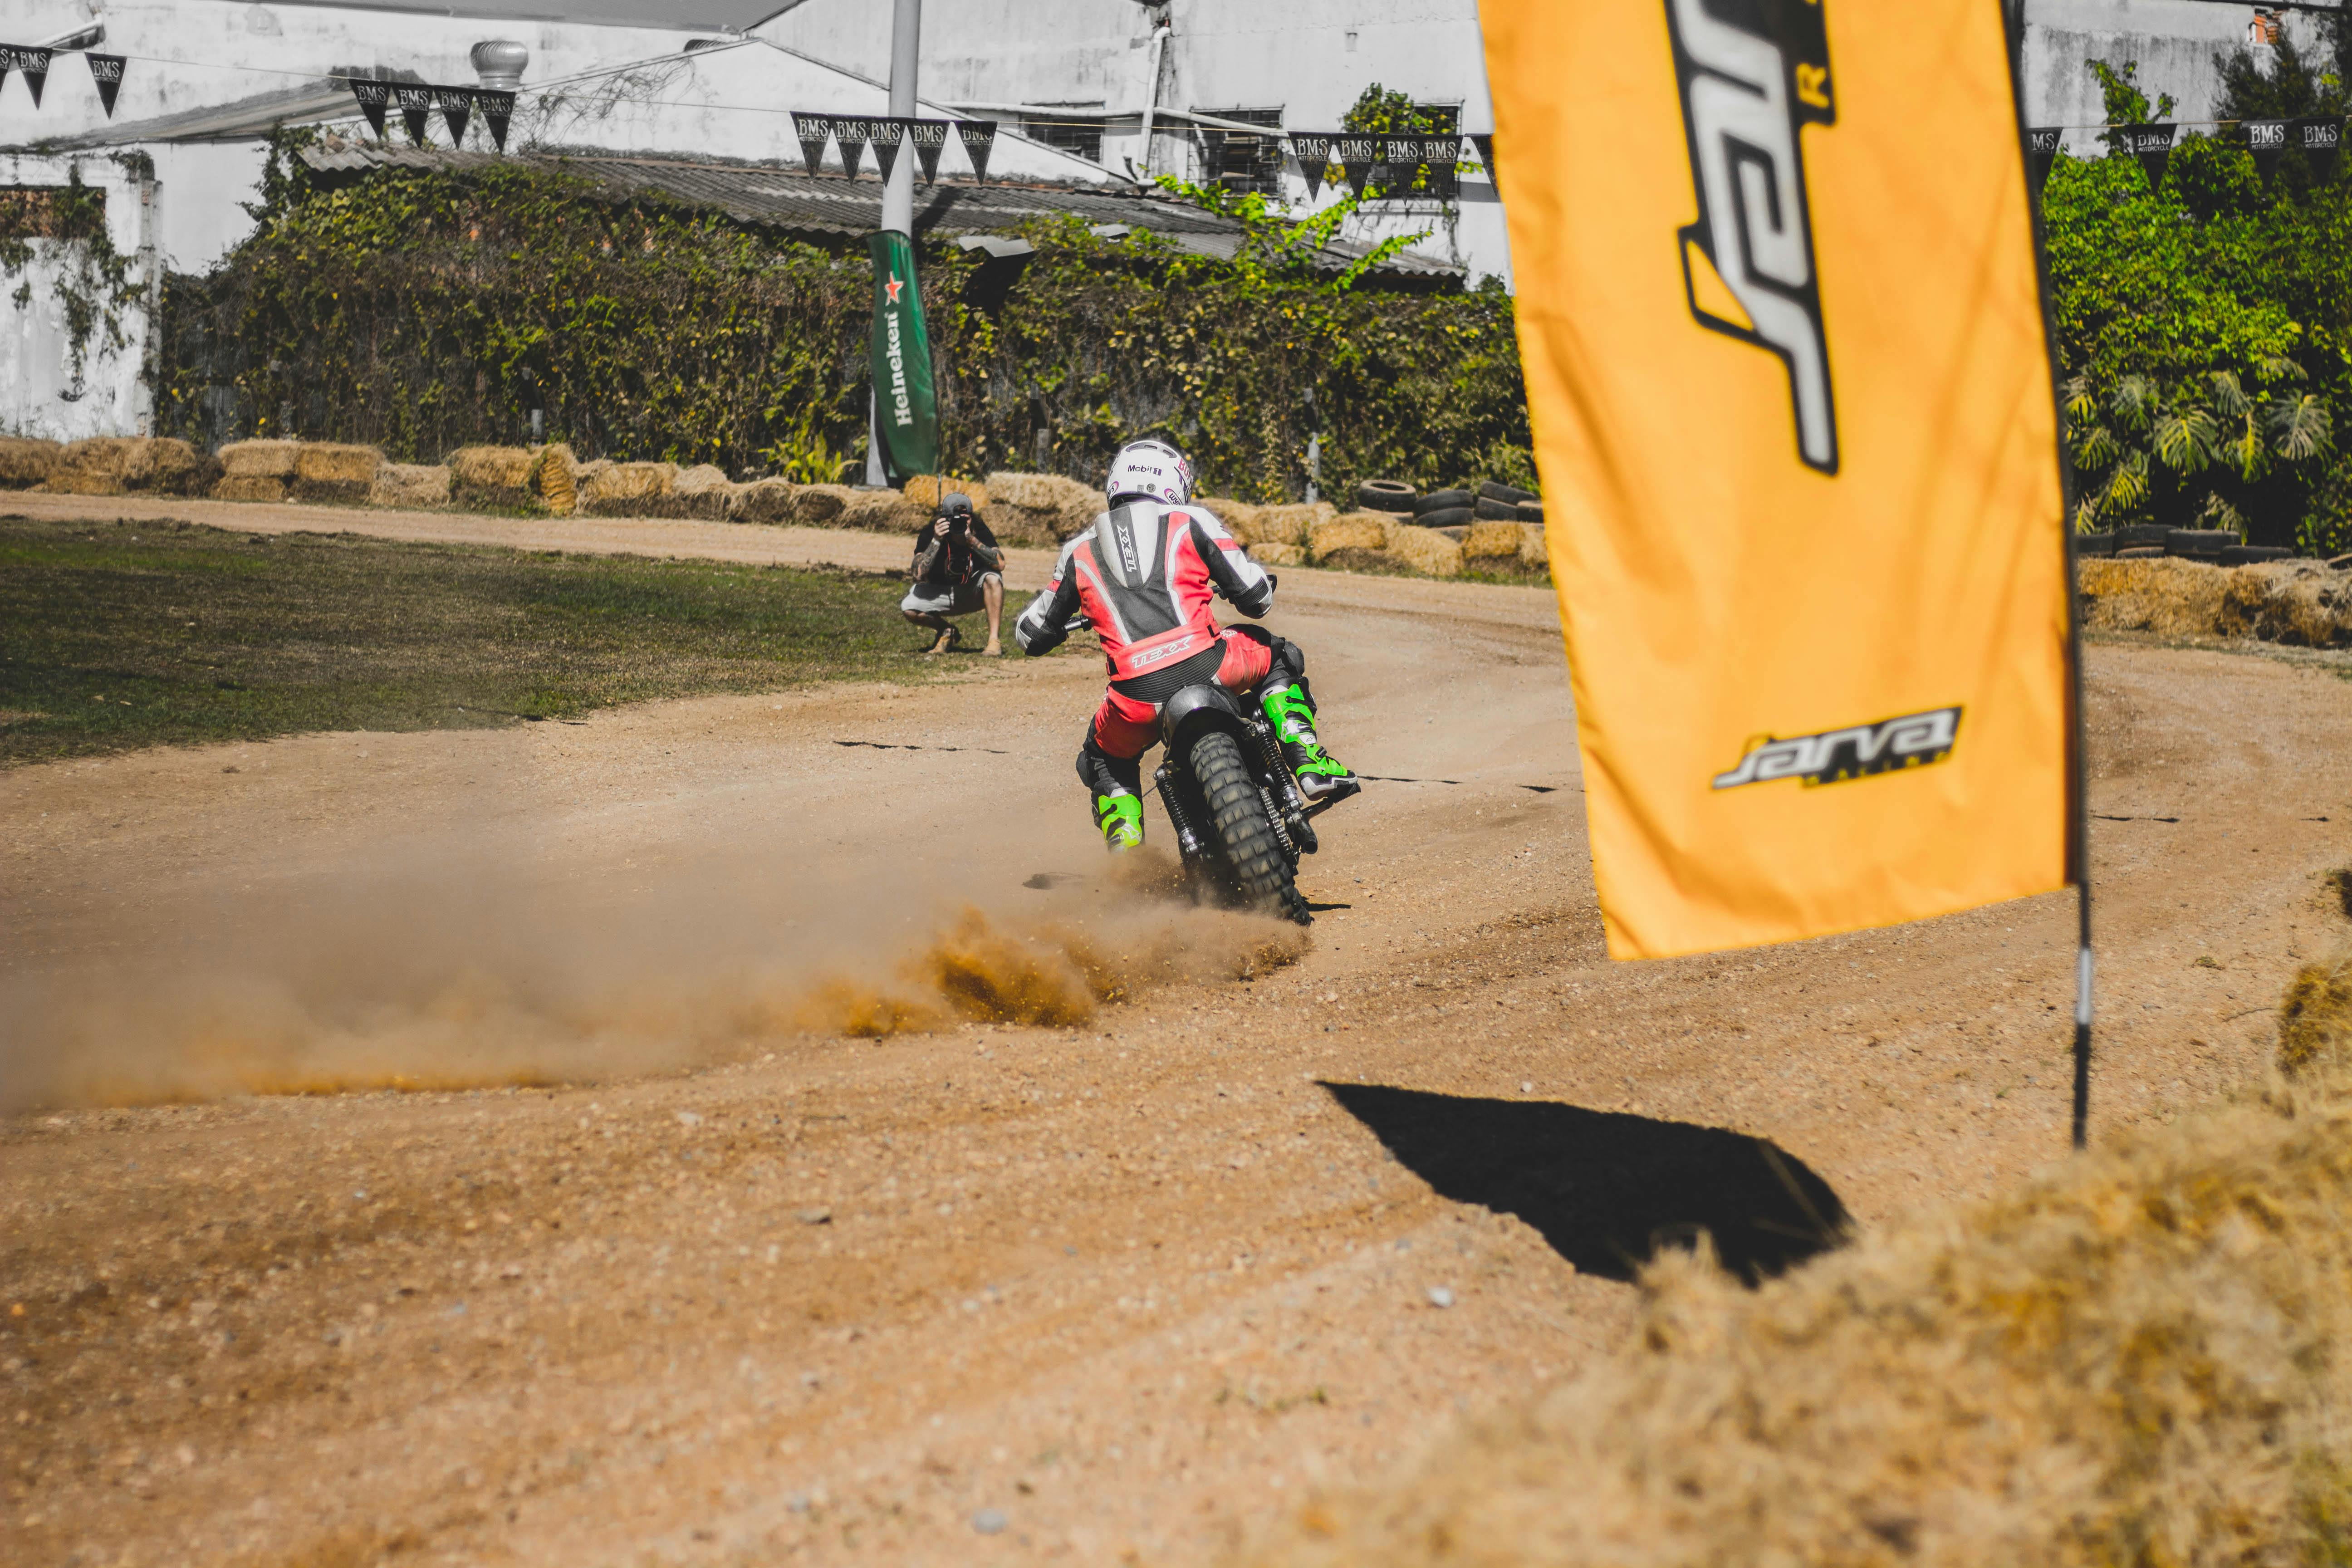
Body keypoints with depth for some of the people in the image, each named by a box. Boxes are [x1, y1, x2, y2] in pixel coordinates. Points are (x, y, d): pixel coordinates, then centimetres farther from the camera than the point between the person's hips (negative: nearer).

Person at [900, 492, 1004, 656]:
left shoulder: (980, 531, -17)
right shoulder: (929, 534, -18)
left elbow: (1000, 564, -31)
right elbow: (919, 575, -29)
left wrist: (971, 539, -39)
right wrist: (936, 541, -35)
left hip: (973, 594, -1)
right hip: (941, 594, 1)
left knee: (992, 577, -31)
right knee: (908, 608, -24)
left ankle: (994, 640, -26)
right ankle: (947, 631, 6)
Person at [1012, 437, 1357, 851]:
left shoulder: (1080, 552, 19)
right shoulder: (1191, 522, 13)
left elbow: (1031, 635, 26)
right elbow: (1256, 596, 9)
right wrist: (1258, 591, 35)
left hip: (1138, 698, 1)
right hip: (1206, 668, -1)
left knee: (1105, 761, 33)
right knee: (1276, 657, 32)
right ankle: (1312, 763, 19)